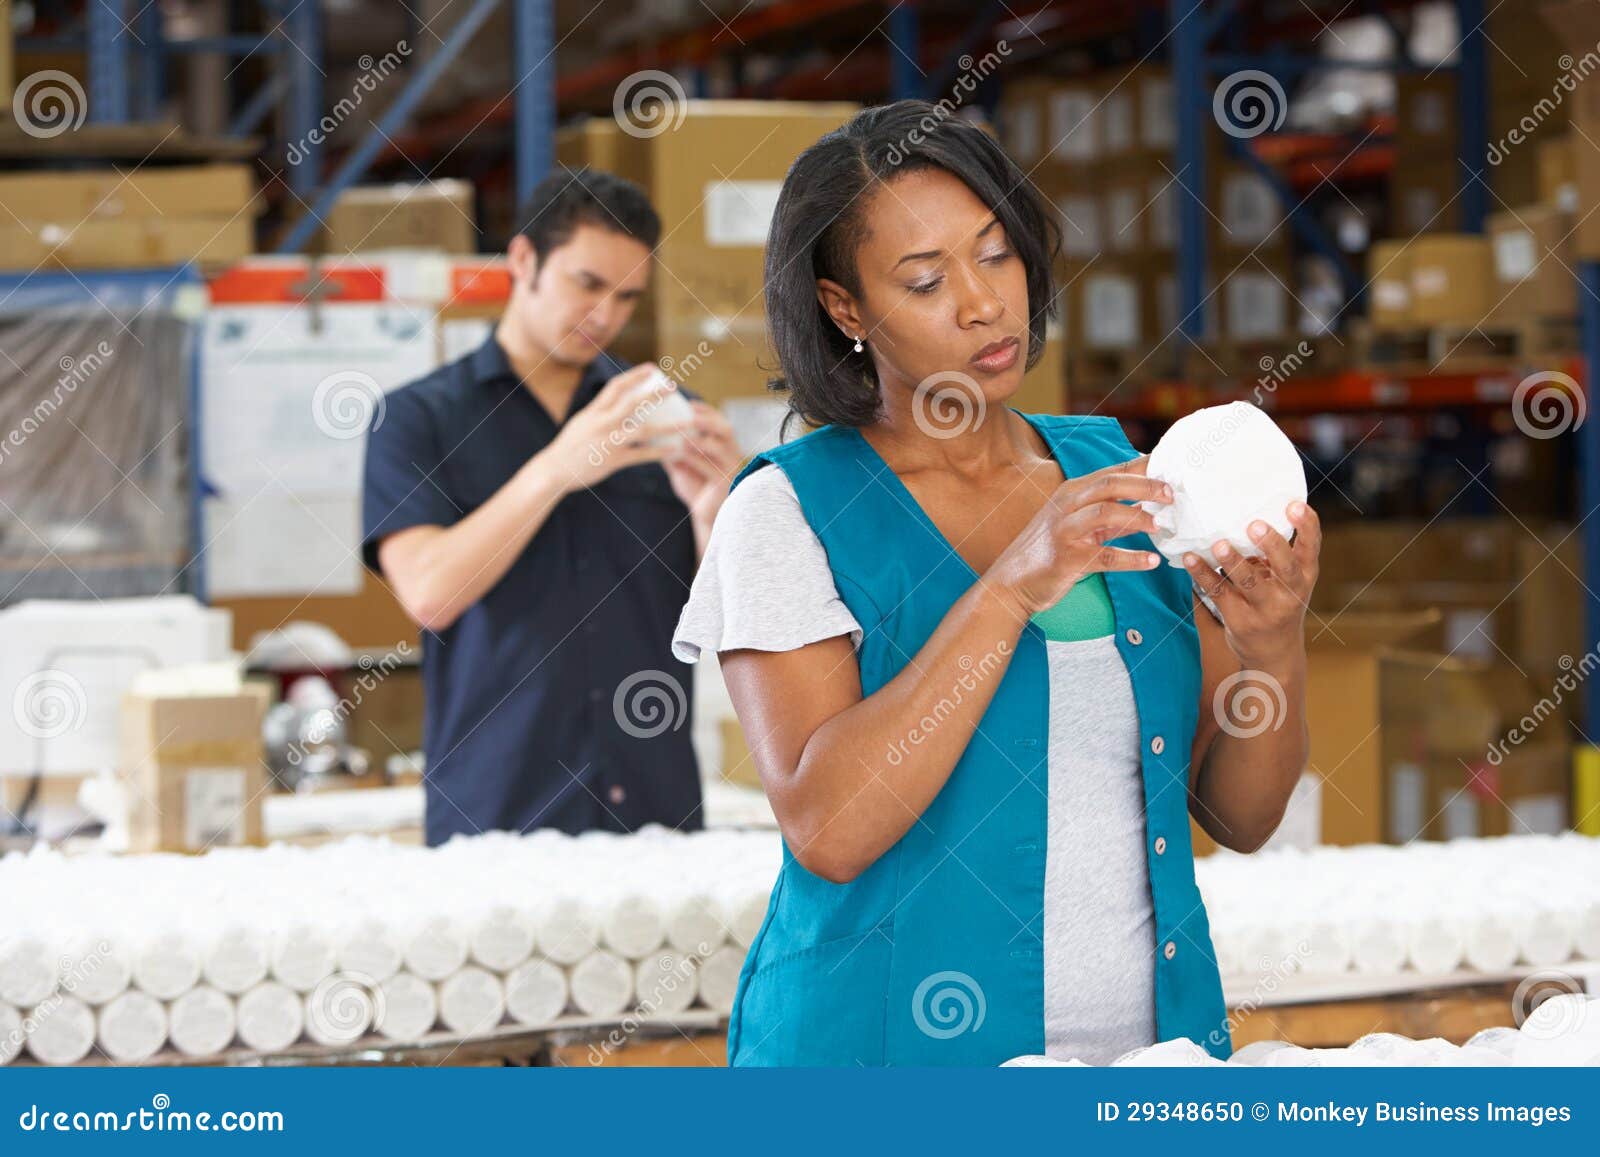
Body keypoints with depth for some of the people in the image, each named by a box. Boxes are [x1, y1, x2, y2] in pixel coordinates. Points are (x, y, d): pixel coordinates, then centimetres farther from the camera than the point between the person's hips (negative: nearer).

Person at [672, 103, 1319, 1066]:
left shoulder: (1120, 479, 7)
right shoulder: (790, 508, -6)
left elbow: (1242, 815, 5)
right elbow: (828, 830, -20)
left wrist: (1274, 644, -13)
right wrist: (1013, 584, -23)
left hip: (1152, 1042, 4)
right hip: (894, 1048, -4)